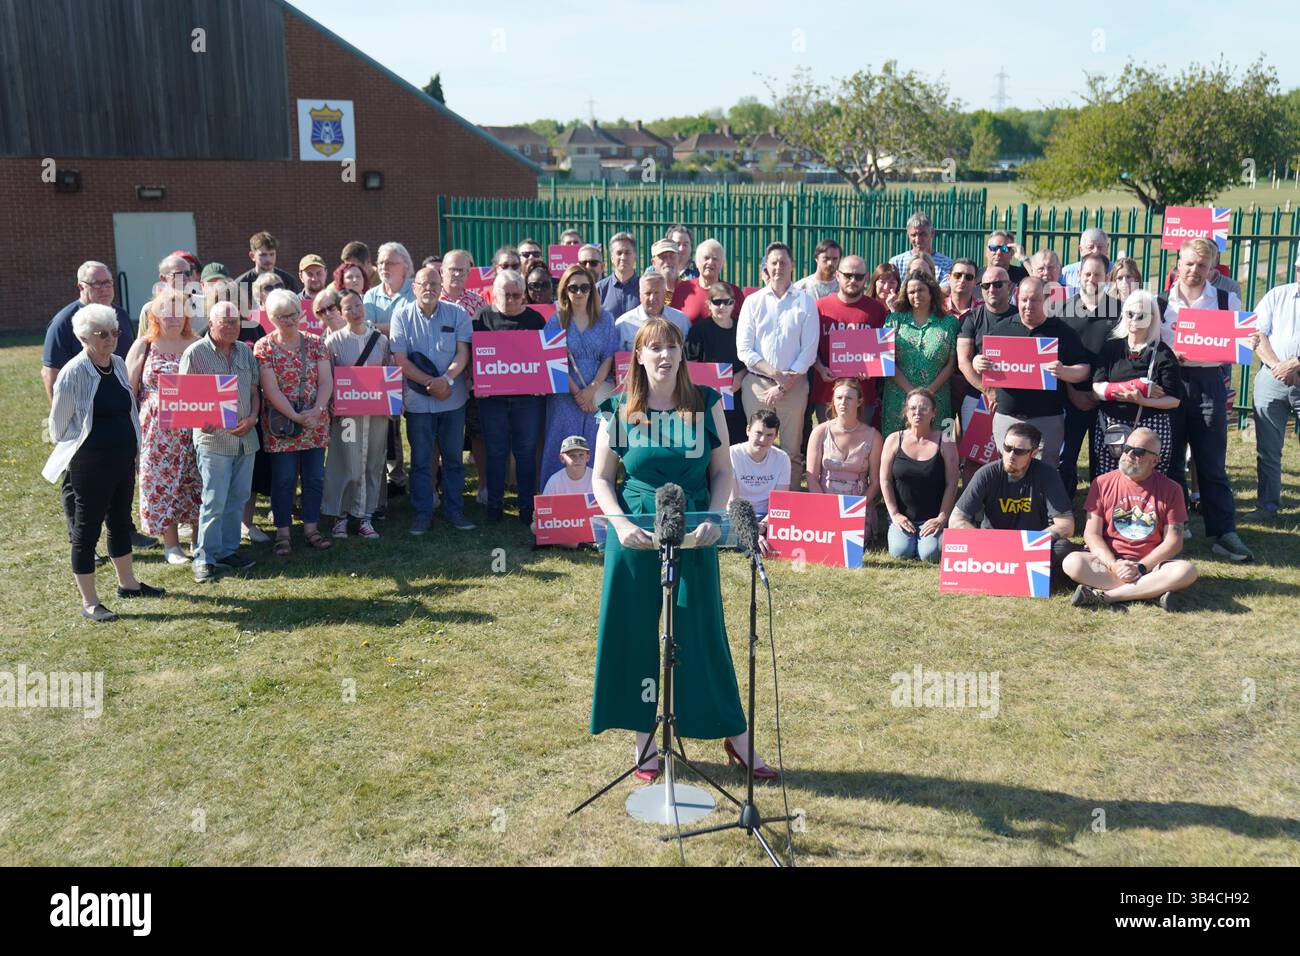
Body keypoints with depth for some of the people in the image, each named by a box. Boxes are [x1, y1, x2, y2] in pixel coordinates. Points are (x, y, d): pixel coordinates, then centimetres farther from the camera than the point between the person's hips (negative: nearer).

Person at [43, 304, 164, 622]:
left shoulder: (119, 364, 4)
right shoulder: (73, 373, -16)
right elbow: (59, 425, -8)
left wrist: (131, 444, 12)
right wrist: (93, 443, -1)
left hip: (123, 459, 7)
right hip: (89, 463, -7)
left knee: (120, 521, 20)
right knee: (87, 529, 3)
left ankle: (127, 583, 36)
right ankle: (89, 603, 11)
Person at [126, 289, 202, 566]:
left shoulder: (196, 345, 5)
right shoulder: (144, 346, 1)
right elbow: (128, 388, 3)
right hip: (157, 429, -1)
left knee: (194, 481, 4)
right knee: (162, 482, 4)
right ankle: (171, 544, 15)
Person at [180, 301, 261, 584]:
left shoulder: (245, 352, 12)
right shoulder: (195, 353, -5)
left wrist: (253, 418, -1)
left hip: (245, 438, 6)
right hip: (213, 437, -6)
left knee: (238, 498, 11)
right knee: (214, 502, -5)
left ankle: (228, 550, 23)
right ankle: (205, 558, 5)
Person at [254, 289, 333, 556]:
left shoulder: (315, 343, 5)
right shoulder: (264, 347, -4)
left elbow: (326, 381, -1)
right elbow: (271, 390, -11)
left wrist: (317, 410, -16)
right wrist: (296, 417, -18)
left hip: (316, 423, 3)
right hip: (281, 424, -3)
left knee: (315, 478, 8)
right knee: (283, 479, 3)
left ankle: (311, 528, 19)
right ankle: (283, 532, 13)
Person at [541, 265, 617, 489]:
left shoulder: (605, 319, 8)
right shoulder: (556, 318, 2)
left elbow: (609, 358, 4)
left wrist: (591, 390, -9)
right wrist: (576, 392, -10)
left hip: (598, 395, 2)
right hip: (565, 395, -1)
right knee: (562, 452, -2)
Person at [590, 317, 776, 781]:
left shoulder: (706, 404, 2)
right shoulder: (620, 411, 0)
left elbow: (722, 471, 5)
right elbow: (601, 478, 3)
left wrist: (714, 518, -11)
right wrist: (620, 524, -13)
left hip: (693, 536, 0)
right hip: (636, 535, 0)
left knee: (702, 634, 4)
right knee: (637, 635, 5)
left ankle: (736, 738, 17)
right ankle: (645, 742, 20)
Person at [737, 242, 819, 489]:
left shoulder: (805, 302, 6)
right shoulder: (753, 301, 8)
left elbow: (809, 350, 0)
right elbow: (744, 350, 1)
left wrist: (784, 385, -6)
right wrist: (776, 373, -9)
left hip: (794, 384, 0)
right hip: (757, 383, 1)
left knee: (792, 450, 1)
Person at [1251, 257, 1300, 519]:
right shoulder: (1277, 296, 9)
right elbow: (1256, 334, 1)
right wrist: (1277, 366, -11)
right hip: (1271, 379, 2)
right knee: (1267, 450, 5)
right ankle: (1267, 506, 12)